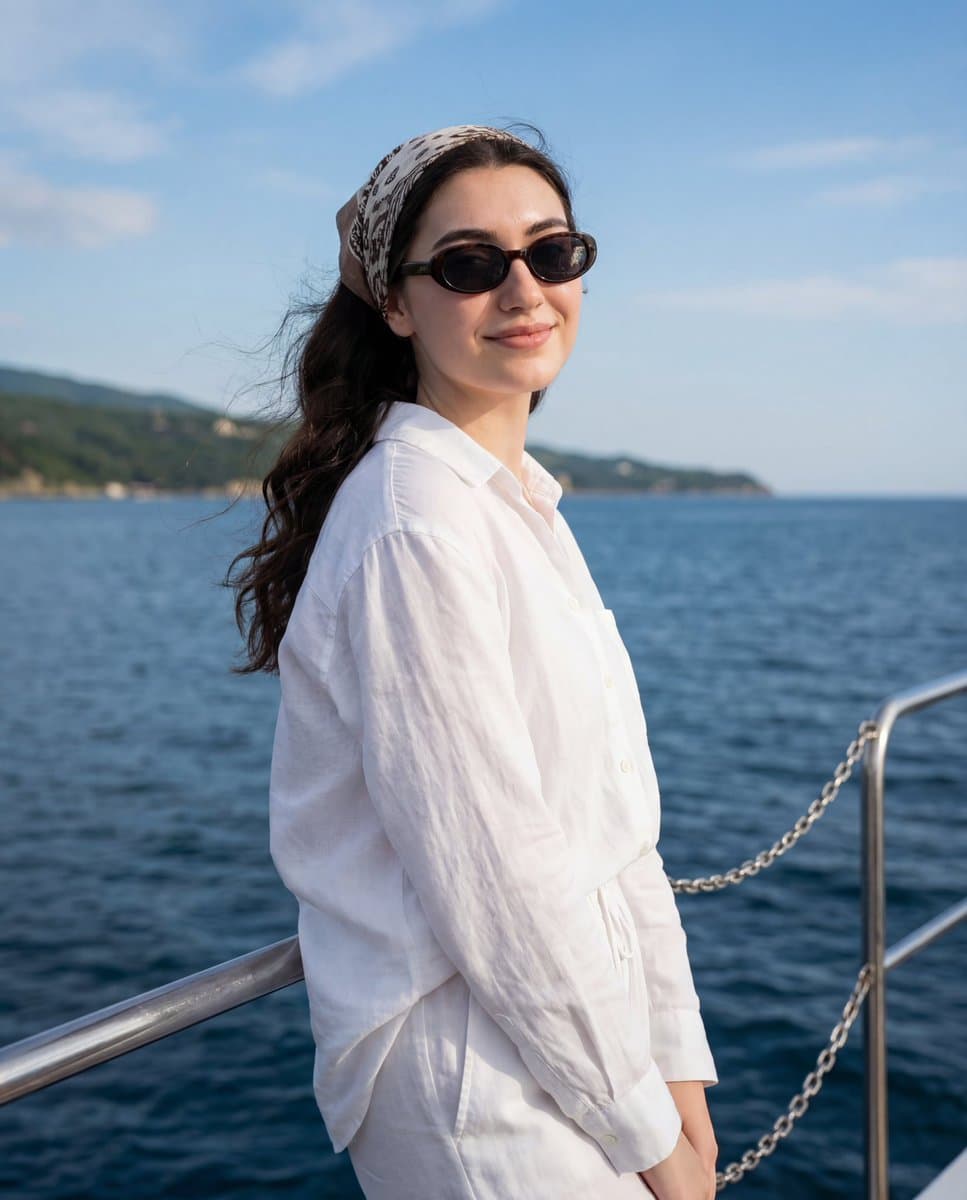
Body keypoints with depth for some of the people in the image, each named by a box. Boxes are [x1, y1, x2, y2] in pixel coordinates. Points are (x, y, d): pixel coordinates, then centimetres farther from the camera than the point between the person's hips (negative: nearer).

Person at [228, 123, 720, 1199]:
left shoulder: (522, 504, 7)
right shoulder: (416, 520, -21)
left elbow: (617, 827, 7)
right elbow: (493, 877, -21)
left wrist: (676, 1067, 6)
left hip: (578, 1044, 8)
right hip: (484, 1102, -8)